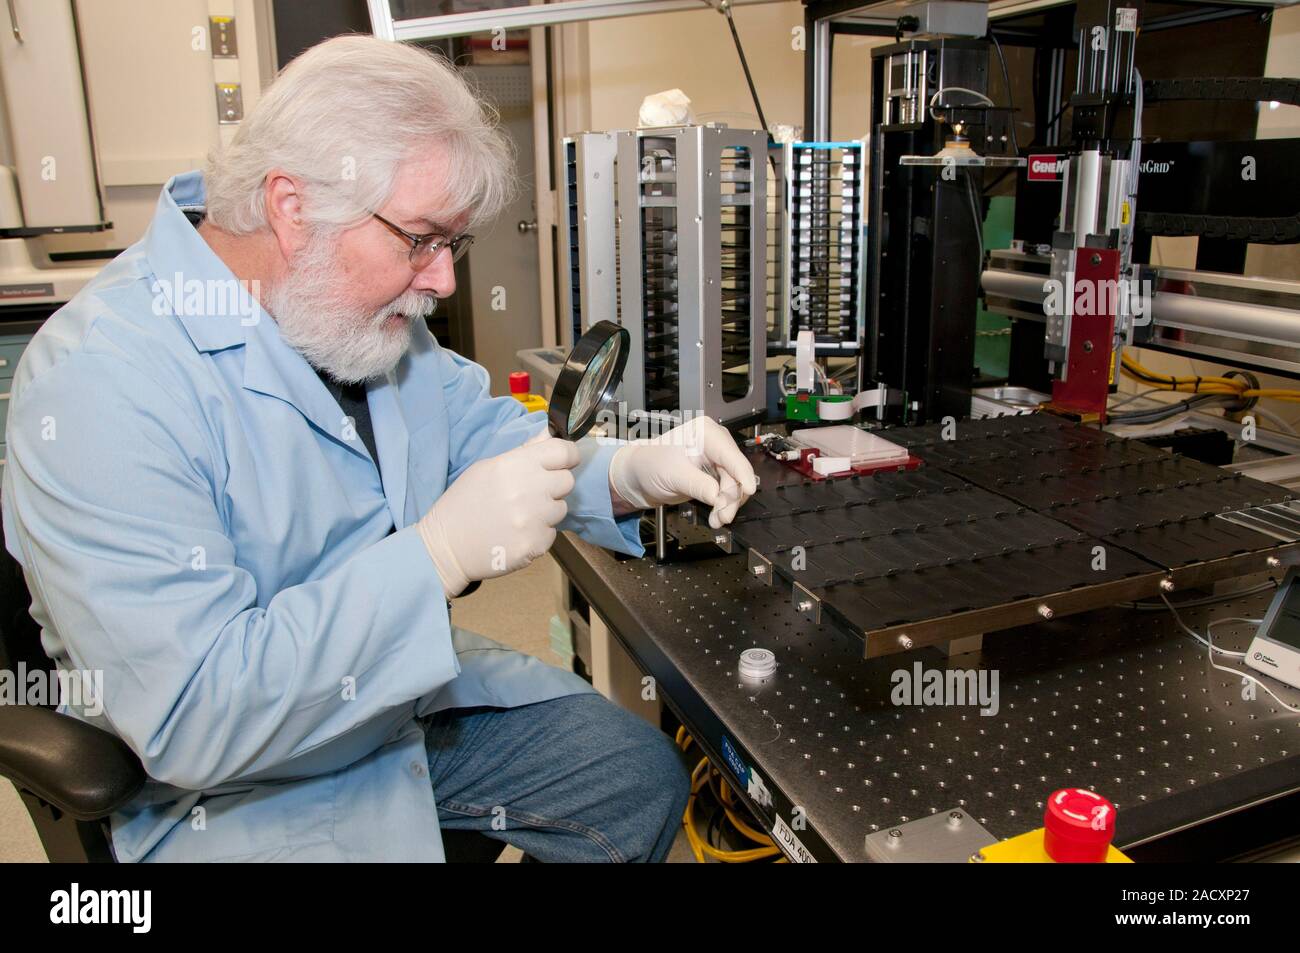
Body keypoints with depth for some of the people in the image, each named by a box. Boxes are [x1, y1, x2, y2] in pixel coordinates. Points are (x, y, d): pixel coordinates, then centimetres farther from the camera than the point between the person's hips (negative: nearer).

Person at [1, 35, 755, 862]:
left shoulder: (369, 308, -2)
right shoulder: (102, 386, -28)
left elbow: (480, 430, 7)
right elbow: (188, 717, -32)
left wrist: (629, 472, -12)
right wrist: (442, 553, -36)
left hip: (414, 690, 7)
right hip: (247, 789, -7)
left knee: (647, 781, 9)